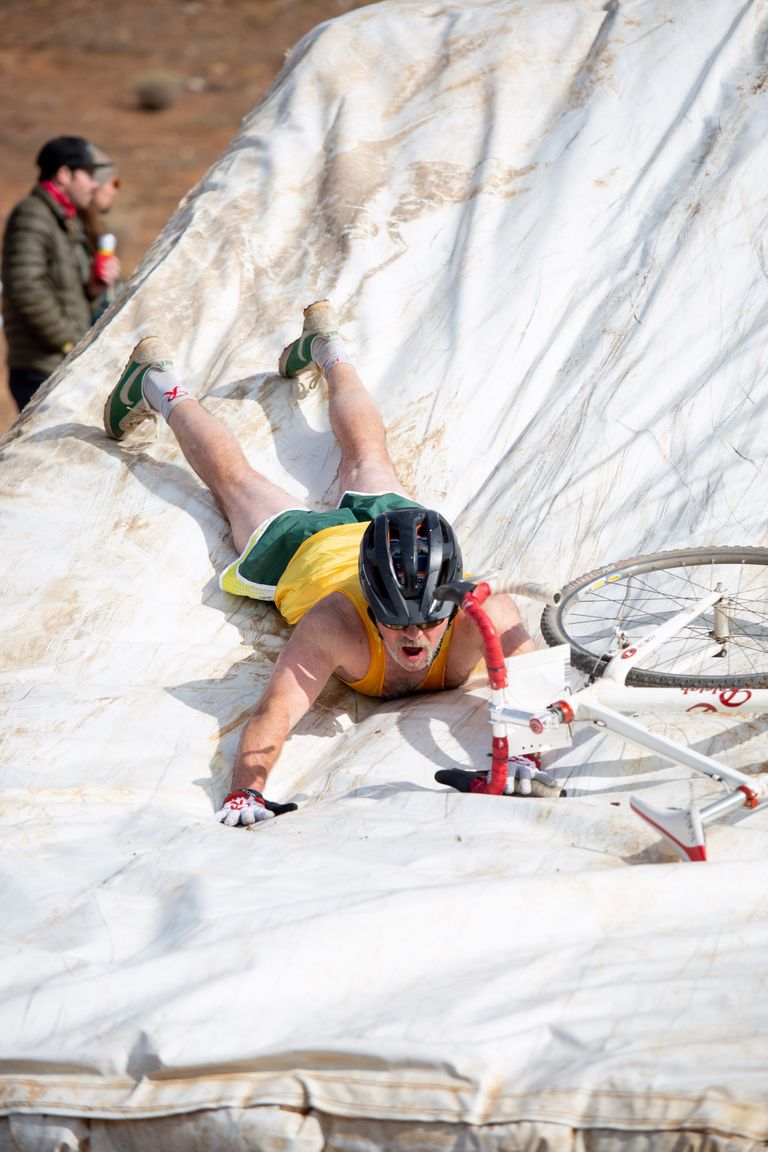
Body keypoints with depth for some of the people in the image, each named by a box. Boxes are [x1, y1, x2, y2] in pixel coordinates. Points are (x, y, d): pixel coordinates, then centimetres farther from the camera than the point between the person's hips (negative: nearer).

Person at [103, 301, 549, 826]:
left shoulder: (486, 615, -47)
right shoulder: (338, 625, -50)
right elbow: (275, 713, -55)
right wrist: (245, 791, -73)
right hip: (302, 548, -3)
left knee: (368, 459, 35)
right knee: (237, 481, 28)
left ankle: (328, 350, 63)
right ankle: (164, 390, 56)